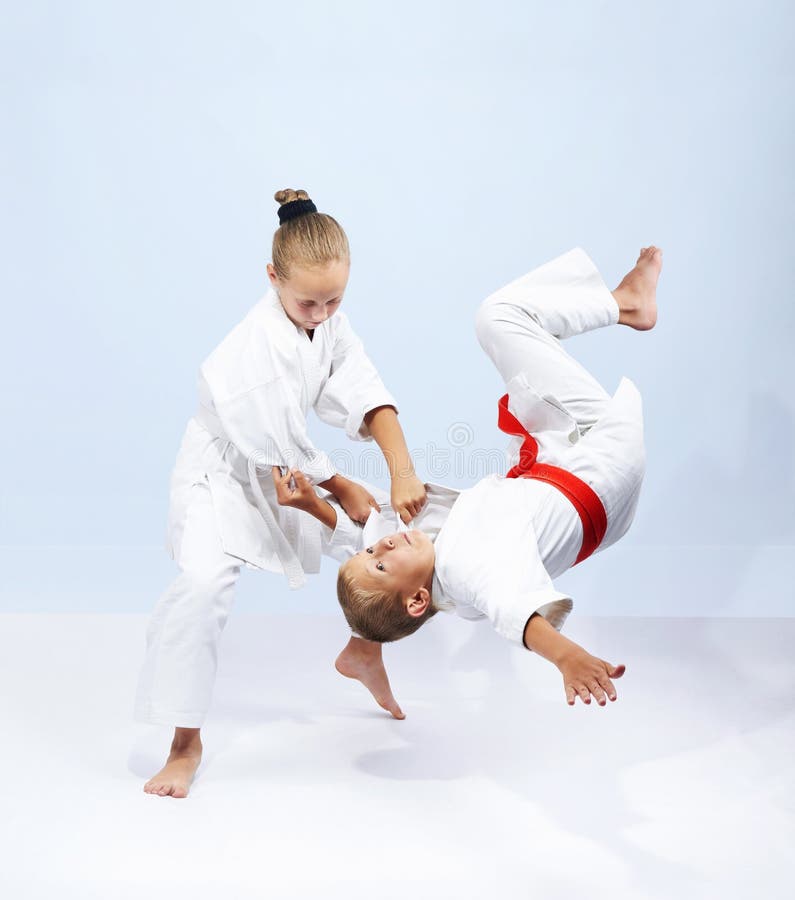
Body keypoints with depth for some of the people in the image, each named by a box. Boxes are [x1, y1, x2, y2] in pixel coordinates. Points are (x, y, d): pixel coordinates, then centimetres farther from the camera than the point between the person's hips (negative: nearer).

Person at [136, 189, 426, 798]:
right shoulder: (257, 347, -31)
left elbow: (367, 398, -15)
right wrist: (343, 489, -13)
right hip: (224, 473, -7)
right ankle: (186, 743, -14)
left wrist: (403, 472, -29)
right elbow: (281, 450, -25)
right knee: (204, 583, -30)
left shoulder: (330, 322, -8)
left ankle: (364, 651, 31)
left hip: (292, 466, 8)